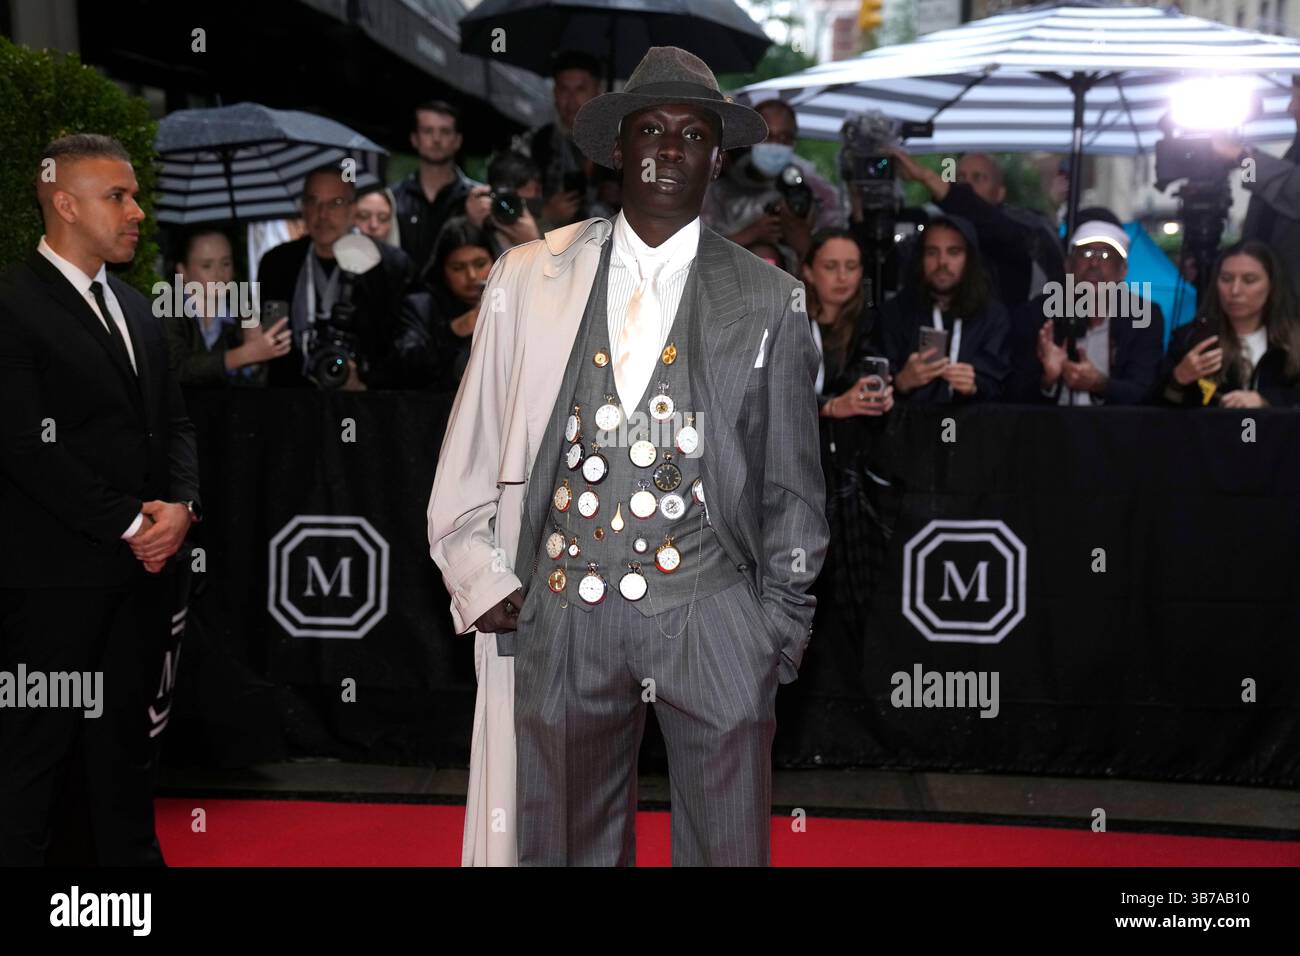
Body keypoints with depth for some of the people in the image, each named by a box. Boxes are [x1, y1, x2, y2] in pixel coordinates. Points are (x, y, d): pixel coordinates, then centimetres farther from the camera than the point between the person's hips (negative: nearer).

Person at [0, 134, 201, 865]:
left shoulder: (137, 309, 16)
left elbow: (174, 421, 16)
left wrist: (181, 506, -4)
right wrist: (129, 524, -14)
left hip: (143, 563, 7)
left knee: (128, 735, 14)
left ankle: (133, 855, 22)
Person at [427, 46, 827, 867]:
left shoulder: (769, 299, 4)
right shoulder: (531, 277, 6)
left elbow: (793, 480, 7)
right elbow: (477, 440, 9)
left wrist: (786, 617, 5)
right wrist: (478, 577, 4)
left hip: (713, 613, 0)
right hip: (563, 613, 1)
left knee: (728, 844, 7)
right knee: (567, 841, 10)